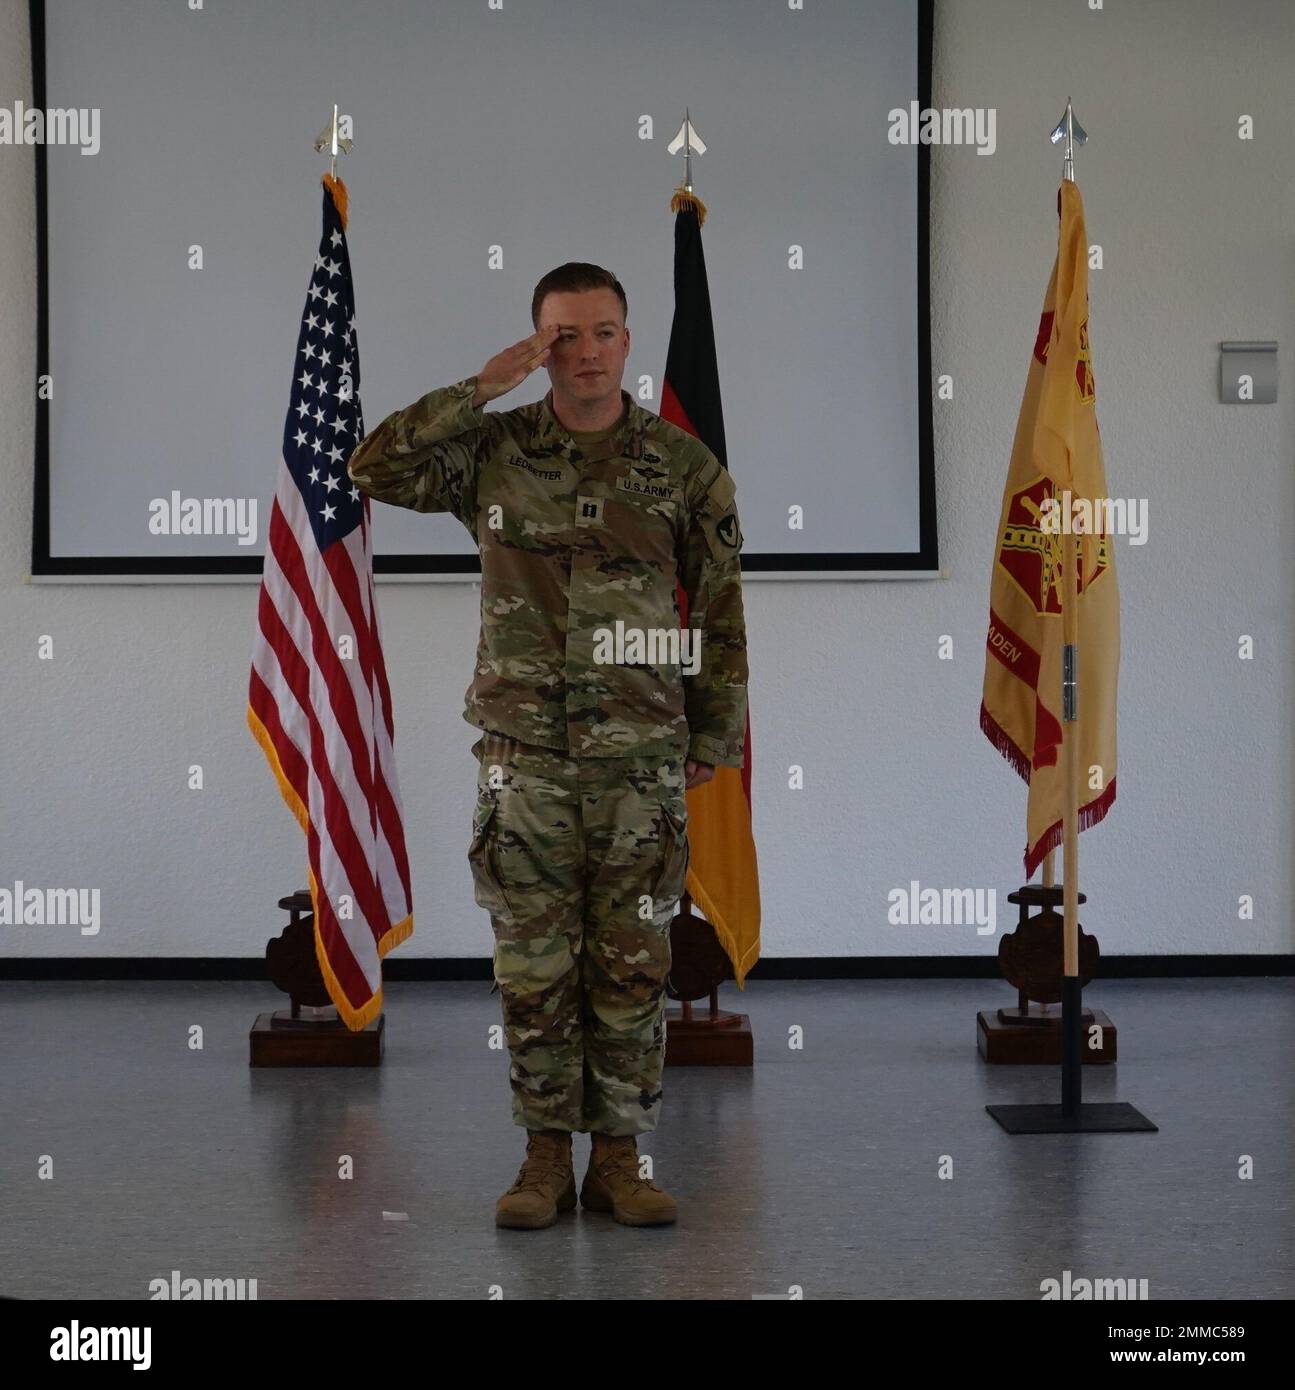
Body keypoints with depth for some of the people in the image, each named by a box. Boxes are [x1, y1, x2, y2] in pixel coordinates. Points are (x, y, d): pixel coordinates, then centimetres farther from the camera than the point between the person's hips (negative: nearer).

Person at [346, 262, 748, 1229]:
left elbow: (721, 608, 6)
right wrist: (479, 388, -13)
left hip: (638, 755, 0)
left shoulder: (684, 465, 1)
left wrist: (714, 738, 5)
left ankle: (621, 1161, 13)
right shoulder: (494, 449, 3)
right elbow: (376, 468, -11)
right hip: (524, 750, 0)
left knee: (631, 965, 3)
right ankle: (546, 1162, 13)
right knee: (534, 965, 3)